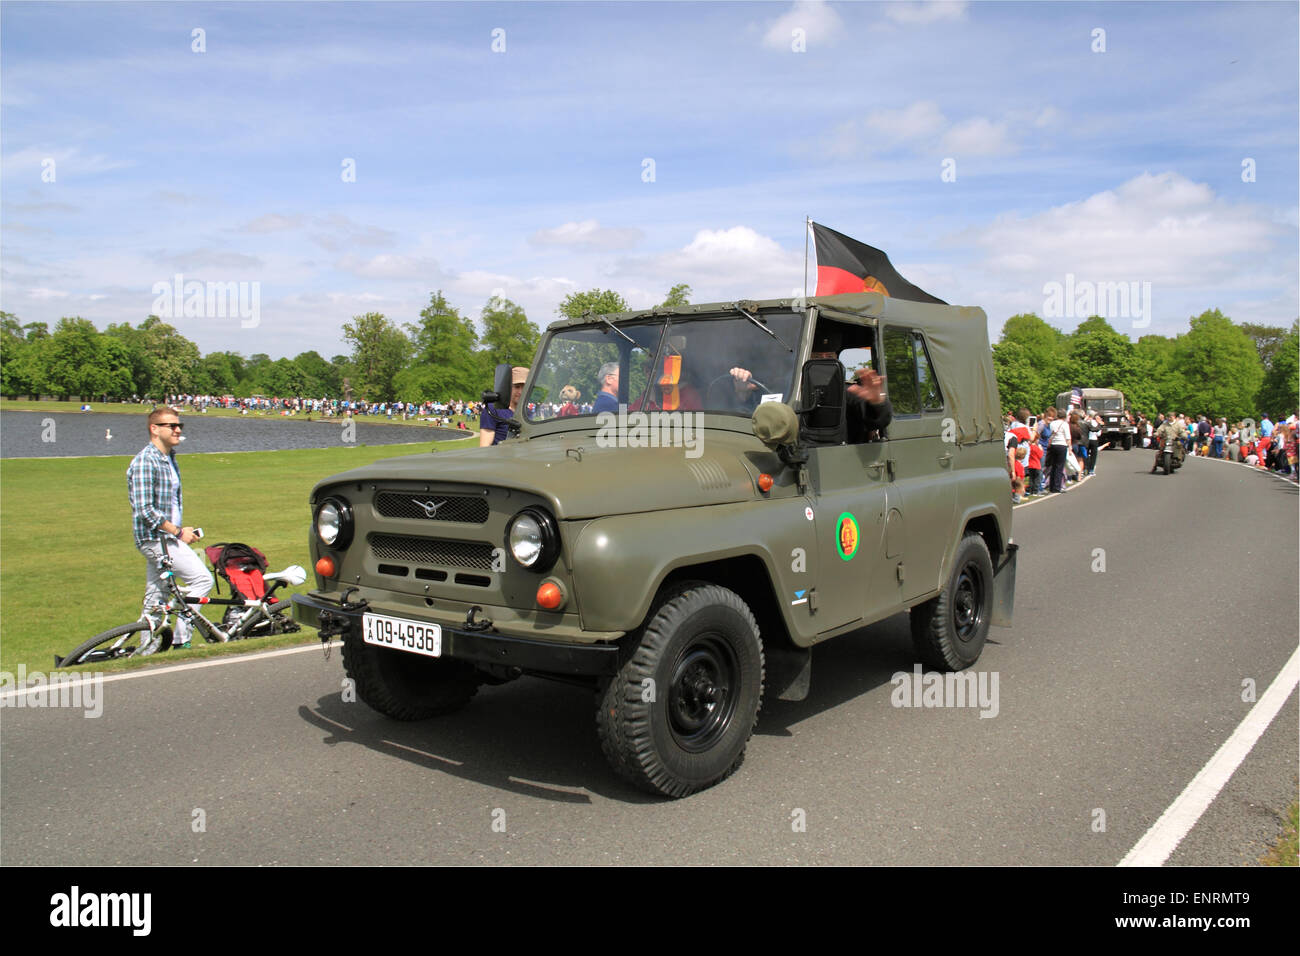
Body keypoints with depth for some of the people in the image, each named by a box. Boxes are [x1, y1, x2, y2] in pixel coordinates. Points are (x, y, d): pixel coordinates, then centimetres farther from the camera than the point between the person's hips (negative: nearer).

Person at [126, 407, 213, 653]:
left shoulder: (169, 458, 14)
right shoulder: (145, 462, -15)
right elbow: (144, 510, -21)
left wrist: (182, 529, 12)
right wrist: (178, 532, -18)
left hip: (166, 537, 9)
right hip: (157, 538, -9)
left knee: (156, 597, 13)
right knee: (202, 579, -13)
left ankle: (148, 649, 21)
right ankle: (180, 639, -7)